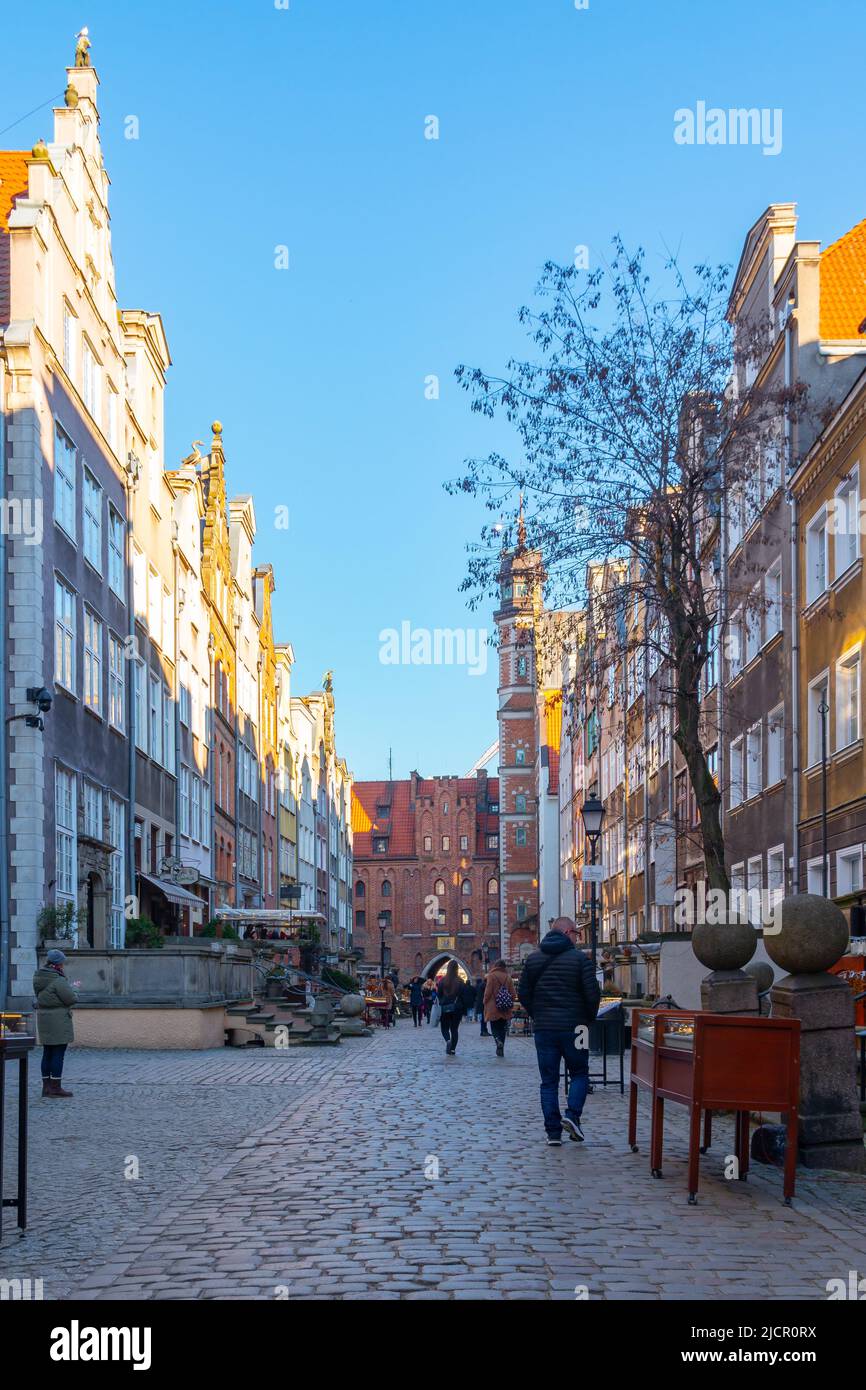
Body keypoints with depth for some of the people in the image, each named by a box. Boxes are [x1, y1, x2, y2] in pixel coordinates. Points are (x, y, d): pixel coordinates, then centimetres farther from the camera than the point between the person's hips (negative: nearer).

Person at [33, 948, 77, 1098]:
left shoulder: (38, 977, 8)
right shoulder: (58, 980, -19)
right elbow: (72, 999, -17)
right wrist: (73, 992, 6)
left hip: (43, 1018, 9)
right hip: (59, 1020, -9)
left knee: (47, 1053, 13)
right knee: (58, 1053, -3)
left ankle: (46, 1086, 17)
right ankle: (55, 1087, -2)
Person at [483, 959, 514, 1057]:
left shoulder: (492, 976, -6)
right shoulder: (508, 977, 4)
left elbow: (488, 991, -8)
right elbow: (512, 993, 6)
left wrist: (485, 1003, 5)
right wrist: (511, 1005, 16)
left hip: (493, 1008, -3)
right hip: (505, 1009, 3)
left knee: (494, 1027, 5)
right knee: (503, 1029, 10)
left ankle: (498, 1041, -23)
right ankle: (501, 1050, 9)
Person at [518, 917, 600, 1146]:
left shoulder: (533, 959, 7)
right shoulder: (580, 959, -6)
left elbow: (523, 994, 7)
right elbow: (592, 994, -9)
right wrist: (588, 1019, 6)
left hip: (543, 1029, 3)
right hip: (573, 1027, -3)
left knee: (549, 1081, 7)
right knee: (579, 1074, 13)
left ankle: (553, 1132, 3)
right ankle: (572, 1114, -8)